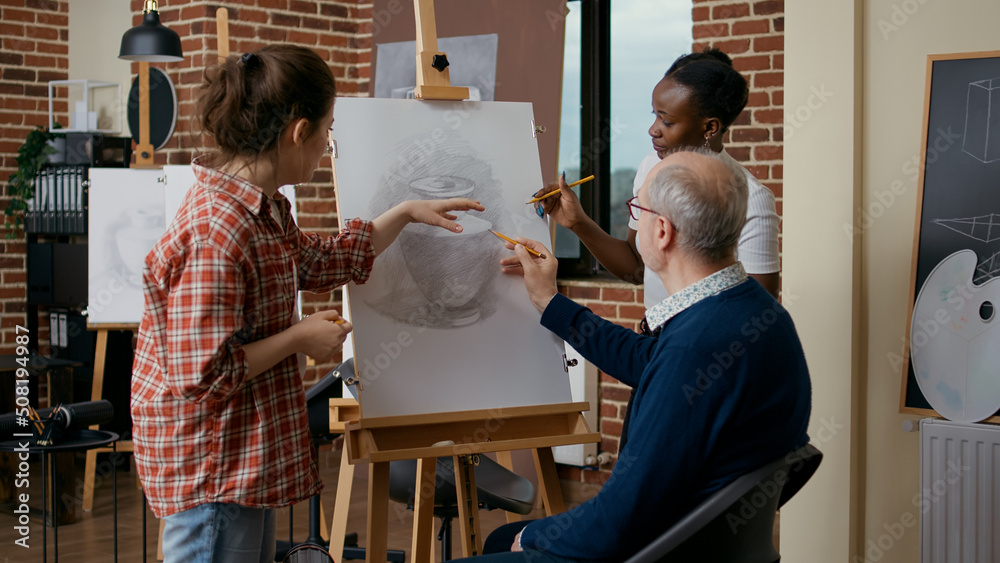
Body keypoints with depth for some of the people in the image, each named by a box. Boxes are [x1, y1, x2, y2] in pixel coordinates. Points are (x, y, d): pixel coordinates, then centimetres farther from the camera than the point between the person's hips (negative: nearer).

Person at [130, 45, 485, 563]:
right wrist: (300, 337, -17)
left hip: (248, 457, 11)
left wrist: (407, 213, 23)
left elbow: (323, 263, 25)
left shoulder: (265, 209, 6)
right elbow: (203, 376, -27)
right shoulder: (217, 231, -26)